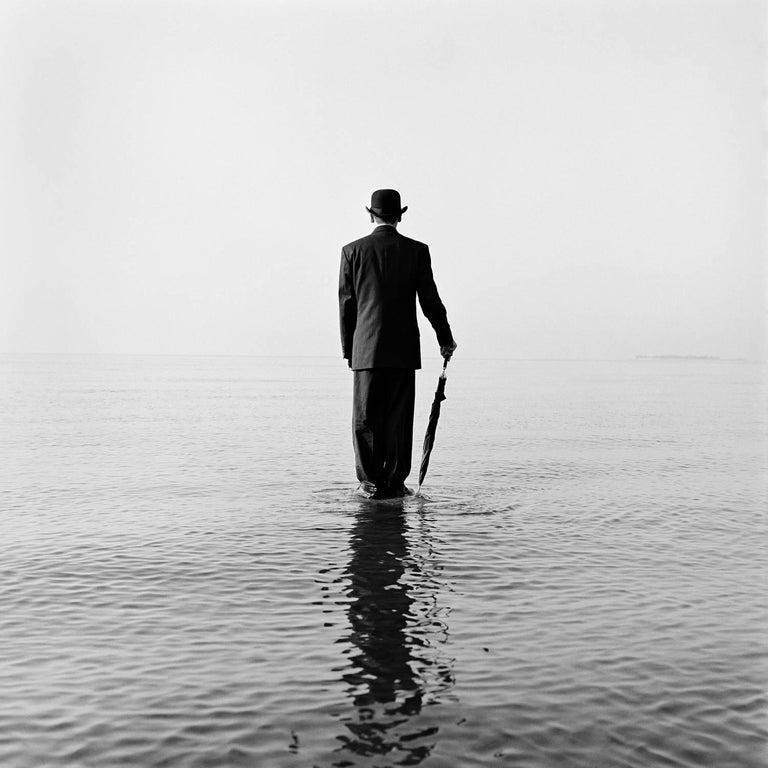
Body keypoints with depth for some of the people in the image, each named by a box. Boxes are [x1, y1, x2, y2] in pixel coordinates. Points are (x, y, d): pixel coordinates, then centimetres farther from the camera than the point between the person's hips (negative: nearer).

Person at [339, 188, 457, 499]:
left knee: (366, 418, 5)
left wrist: (348, 349, 11)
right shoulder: (417, 250, 1)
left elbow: (346, 304, 4)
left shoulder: (352, 250, 3)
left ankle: (370, 482, 4)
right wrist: (445, 339, 15)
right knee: (399, 419, 5)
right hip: (403, 350, 0)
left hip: (366, 349, 0)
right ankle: (395, 483, 7)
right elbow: (430, 300, 2)